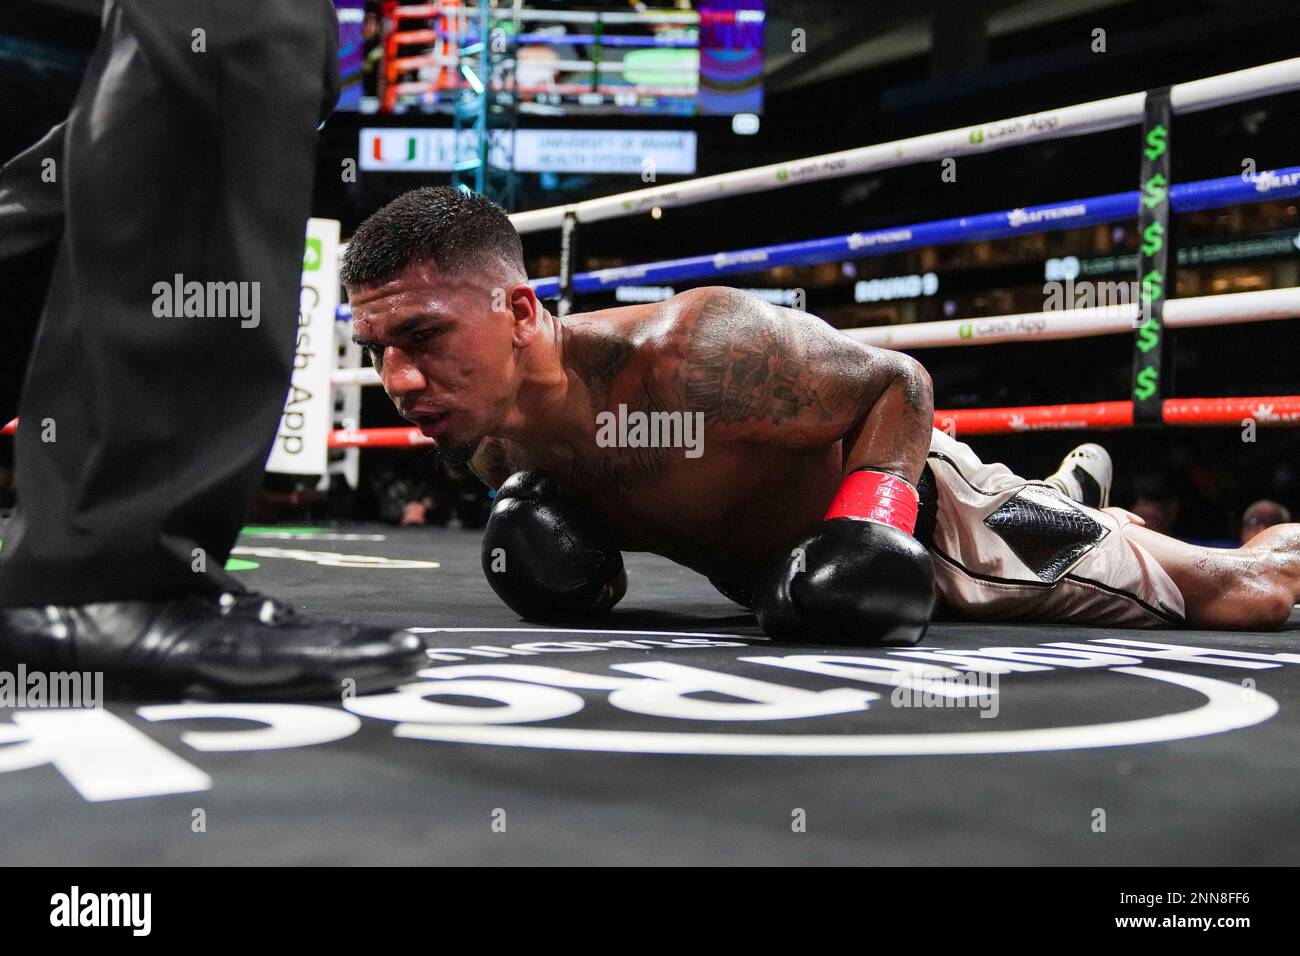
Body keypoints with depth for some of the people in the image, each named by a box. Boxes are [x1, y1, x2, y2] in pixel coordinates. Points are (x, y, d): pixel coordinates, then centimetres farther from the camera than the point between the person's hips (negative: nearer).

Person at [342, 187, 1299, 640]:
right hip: (766, 563, 7)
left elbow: (899, 382, -25)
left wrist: (866, 526, -38)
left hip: (906, 495, -6)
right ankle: (1079, 492, 61)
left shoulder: (695, 349, -42)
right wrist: (543, 517, -17)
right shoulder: (483, 440, -20)